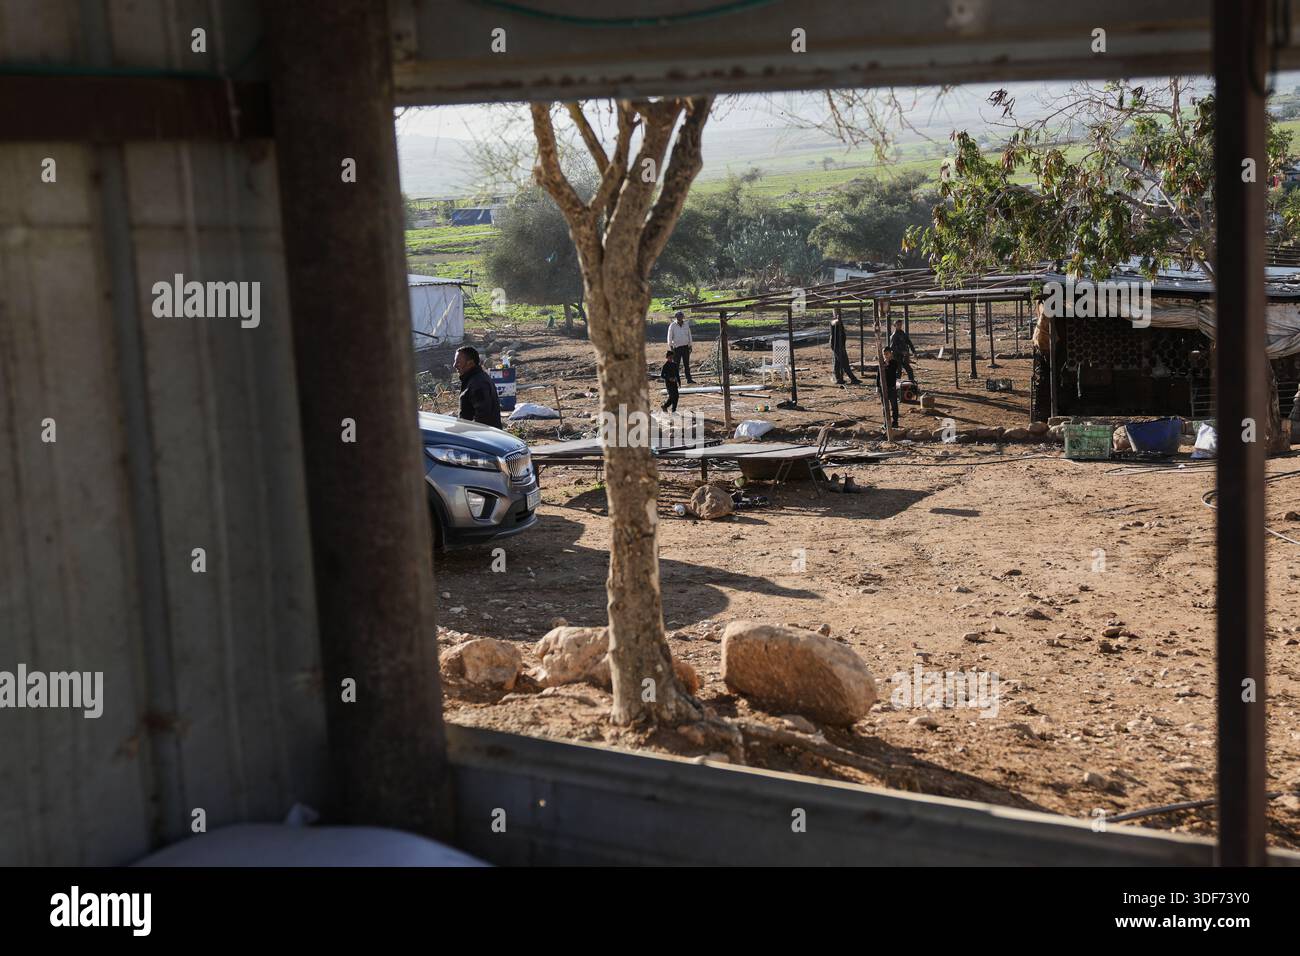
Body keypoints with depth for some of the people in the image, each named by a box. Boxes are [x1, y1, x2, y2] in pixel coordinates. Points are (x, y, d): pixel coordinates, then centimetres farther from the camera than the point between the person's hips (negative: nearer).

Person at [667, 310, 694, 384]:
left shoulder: (686, 325, 7)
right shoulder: (672, 326, -4)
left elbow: (689, 336, 15)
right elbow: (670, 337, -3)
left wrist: (690, 346, 12)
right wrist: (671, 348, -8)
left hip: (685, 347, 4)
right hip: (677, 347, -4)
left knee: (686, 364, 6)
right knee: (676, 364, -4)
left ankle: (689, 379, 10)